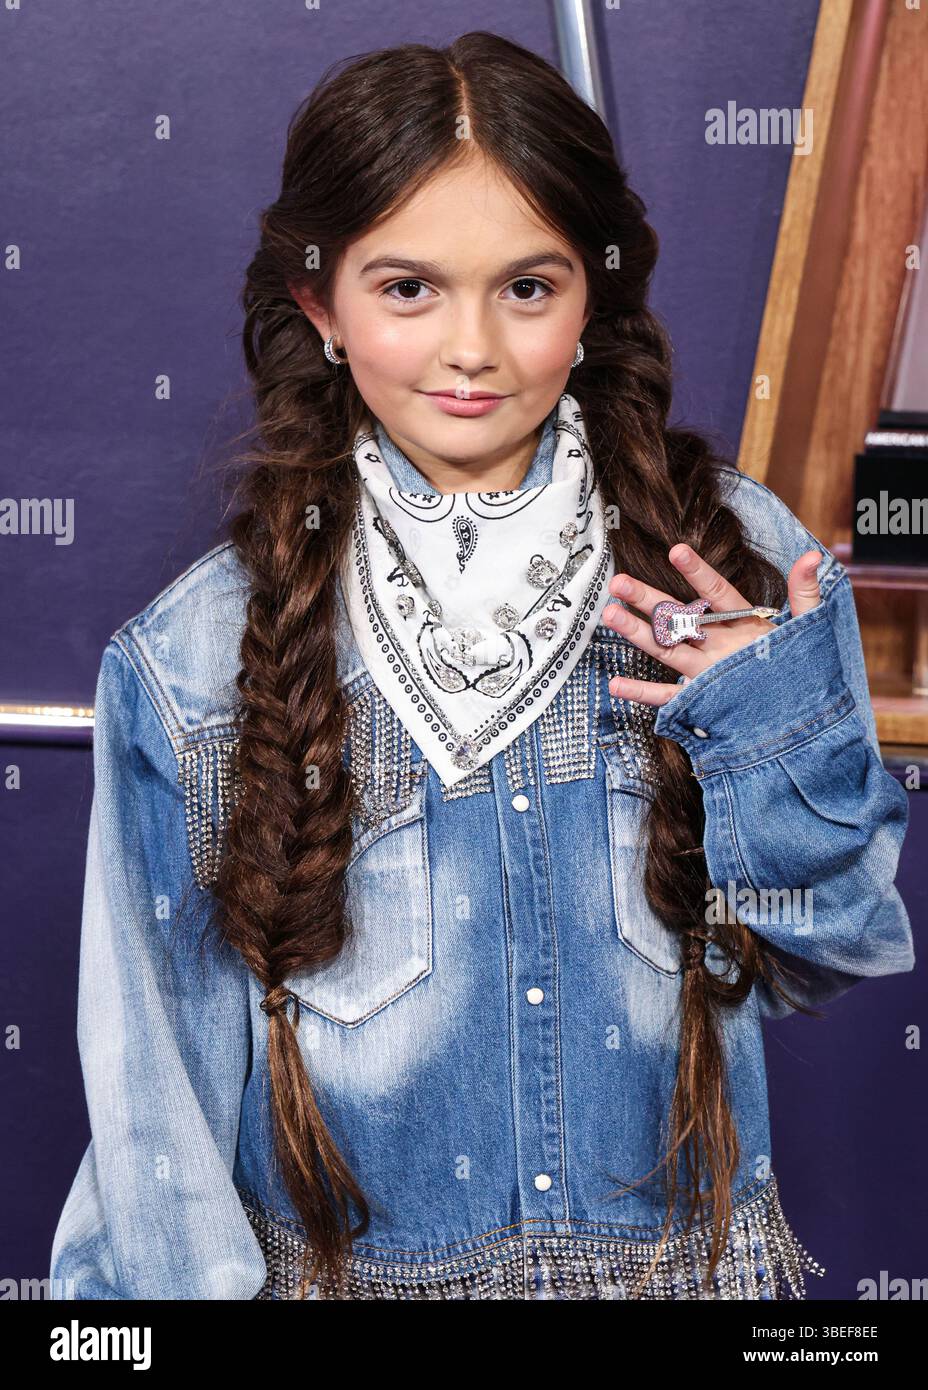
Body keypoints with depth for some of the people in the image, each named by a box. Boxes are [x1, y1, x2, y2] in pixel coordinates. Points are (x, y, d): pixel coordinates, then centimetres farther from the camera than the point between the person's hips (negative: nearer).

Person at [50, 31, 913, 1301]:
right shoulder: (200, 654, -14)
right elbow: (159, 1073, -6)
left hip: (695, 1250, 2)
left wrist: (785, 740, -19)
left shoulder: (735, 564, -12)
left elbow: (817, 966, -4)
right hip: (344, 1259, -1)